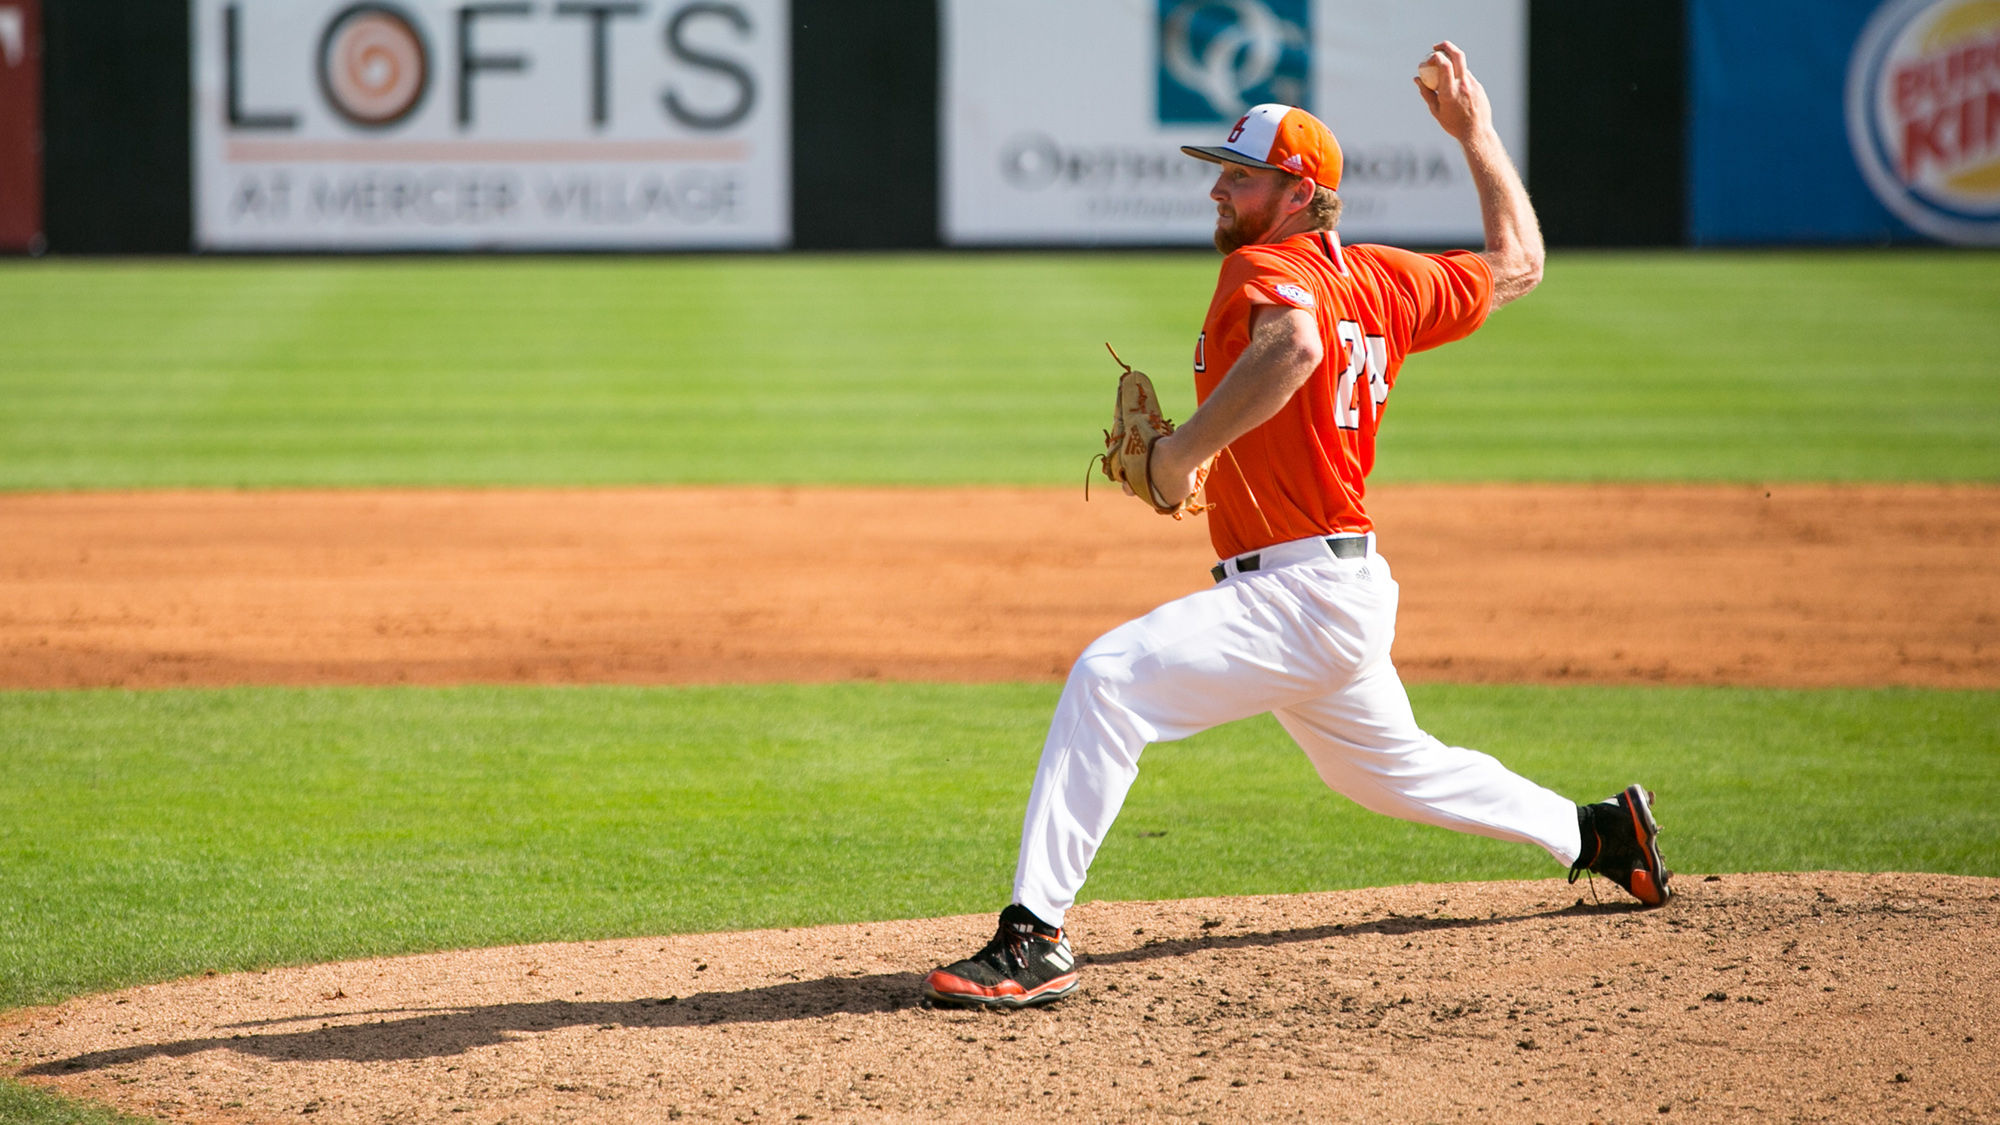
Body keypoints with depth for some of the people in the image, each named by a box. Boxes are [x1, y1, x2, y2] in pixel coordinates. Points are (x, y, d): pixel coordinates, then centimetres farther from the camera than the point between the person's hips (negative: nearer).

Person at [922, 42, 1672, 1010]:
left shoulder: (1265, 269, -13)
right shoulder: (1383, 280, 11)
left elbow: (1294, 349, -37)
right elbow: (1516, 267, 24)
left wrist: (1182, 449, -30)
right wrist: (1476, 136, 31)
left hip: (1300, 596, -10)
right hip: (1350, 598, 10)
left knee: (1110, 678, -23)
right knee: (1390, 767, 32)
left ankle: (1035, 939, -29)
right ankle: (1595, 832, 45)